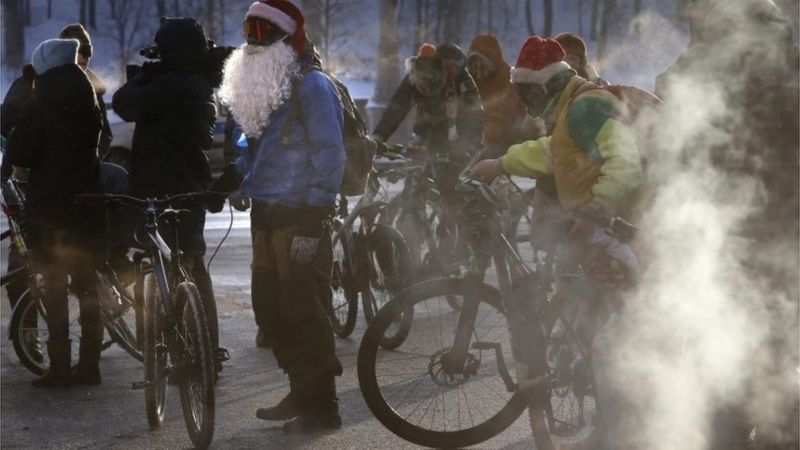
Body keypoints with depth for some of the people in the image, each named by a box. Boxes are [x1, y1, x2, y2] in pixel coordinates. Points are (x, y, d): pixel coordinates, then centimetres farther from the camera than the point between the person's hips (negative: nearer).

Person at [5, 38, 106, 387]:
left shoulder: (40, 108, -11)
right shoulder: (88, 106, 6)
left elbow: (18, 156, -13)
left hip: (50, 205, -5)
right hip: (87, 204, 5)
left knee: (54, 288, -1)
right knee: (87, 286, 11)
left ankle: (59, 368, -3)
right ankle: (89, 365, 11)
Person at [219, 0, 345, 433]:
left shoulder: (312, 86, -10)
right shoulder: (262, 87, 17)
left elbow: (330, 155, -16)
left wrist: (312, 222, -20)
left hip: (299, 219, -9)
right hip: (266, 217, 9)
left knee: (304, 315, -7)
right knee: (273, 313, 13)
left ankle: (321, 406, -1)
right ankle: (300, 393, 23)